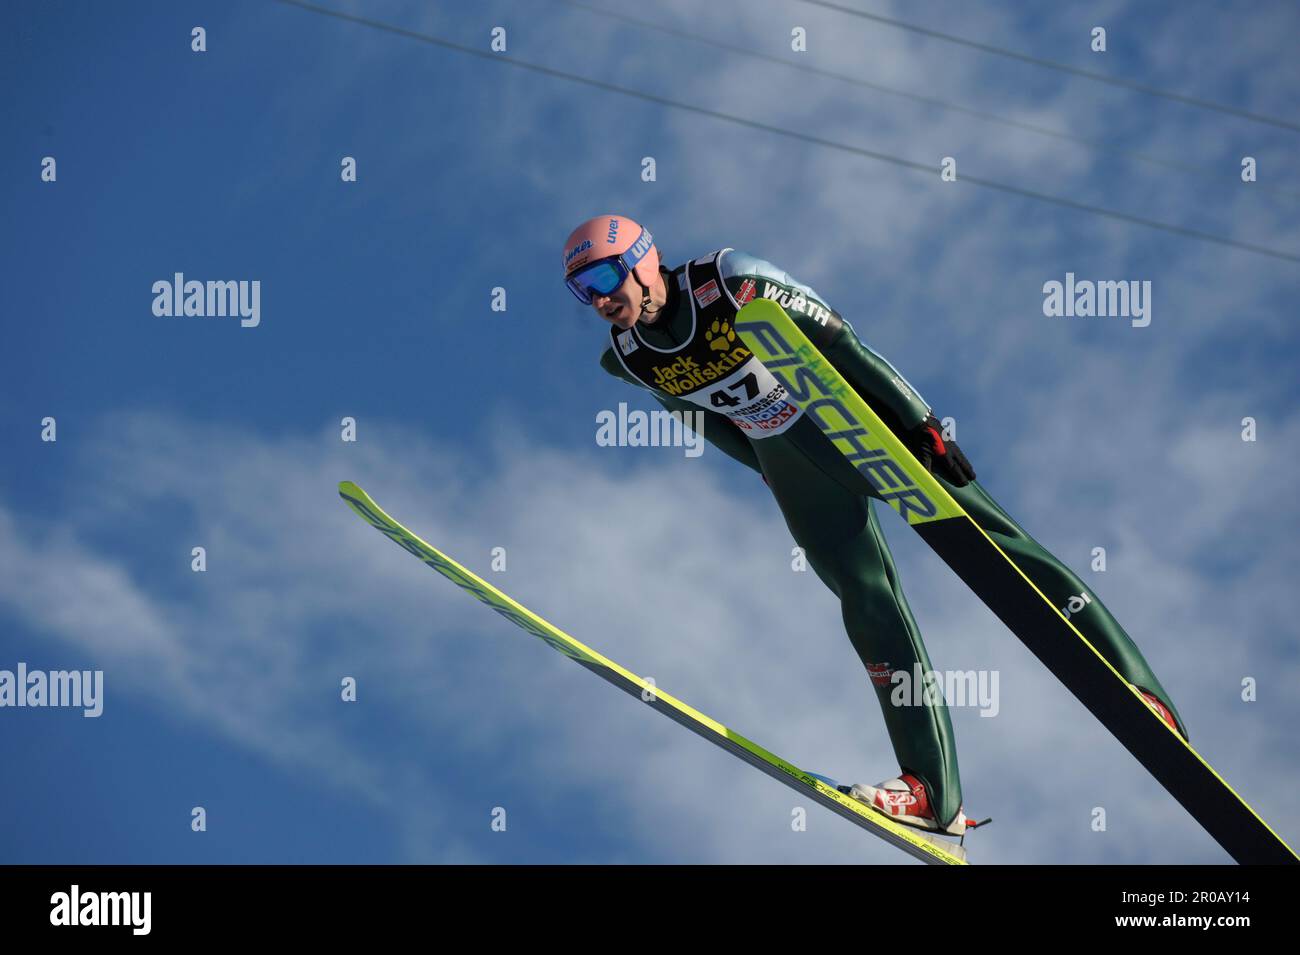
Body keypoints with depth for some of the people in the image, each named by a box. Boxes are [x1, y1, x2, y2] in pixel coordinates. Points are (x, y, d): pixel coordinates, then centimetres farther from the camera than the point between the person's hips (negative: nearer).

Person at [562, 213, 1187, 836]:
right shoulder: (626, 360, -6)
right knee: (866, 598, -10)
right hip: (791, 461, 4)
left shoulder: (730, 281, -22)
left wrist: (921, 424, -19)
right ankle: (934, 793, -11)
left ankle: (1138, 694, -4)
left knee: (984, 539, -6)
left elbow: (836, 339, -18)